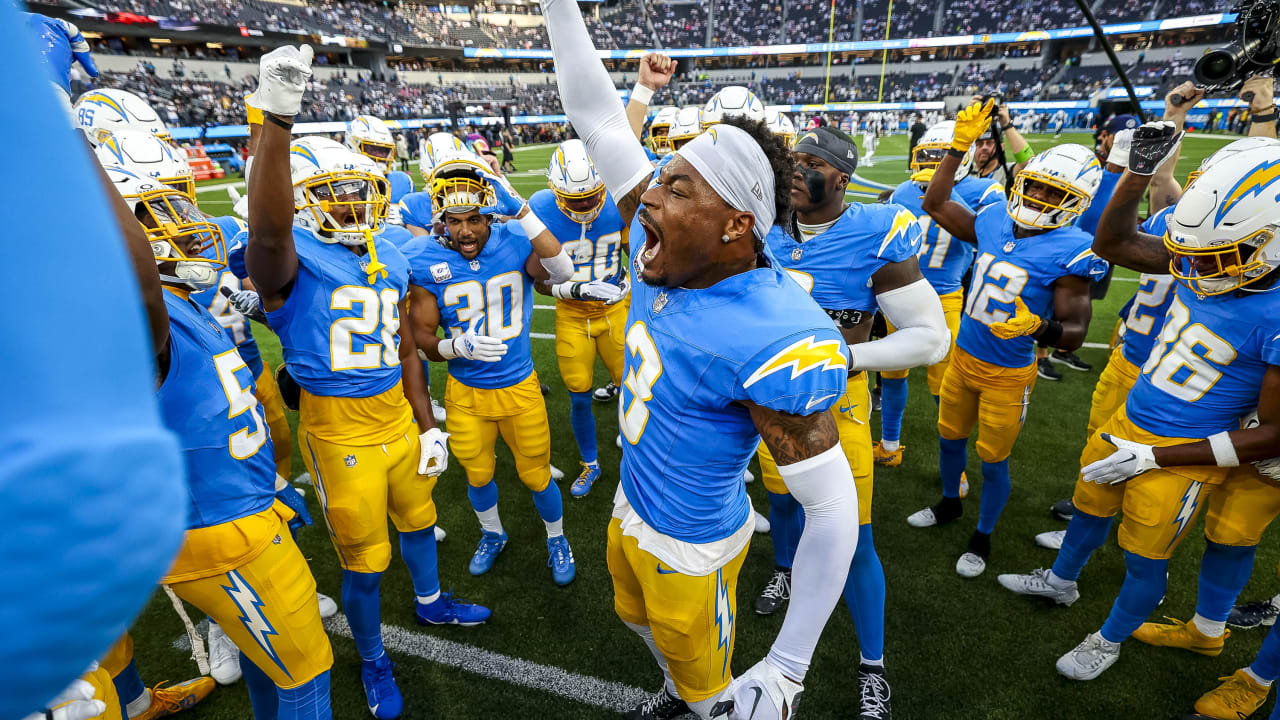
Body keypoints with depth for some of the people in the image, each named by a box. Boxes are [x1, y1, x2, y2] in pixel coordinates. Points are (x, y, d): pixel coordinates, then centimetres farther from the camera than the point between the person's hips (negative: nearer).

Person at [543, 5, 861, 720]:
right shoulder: (668, 250, -15)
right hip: (631, 509, 8)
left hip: (690, 547, -8)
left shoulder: (774, 339, -36)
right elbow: (598, 118, -7)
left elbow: (833, 510, -30)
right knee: (638, 615, 35)